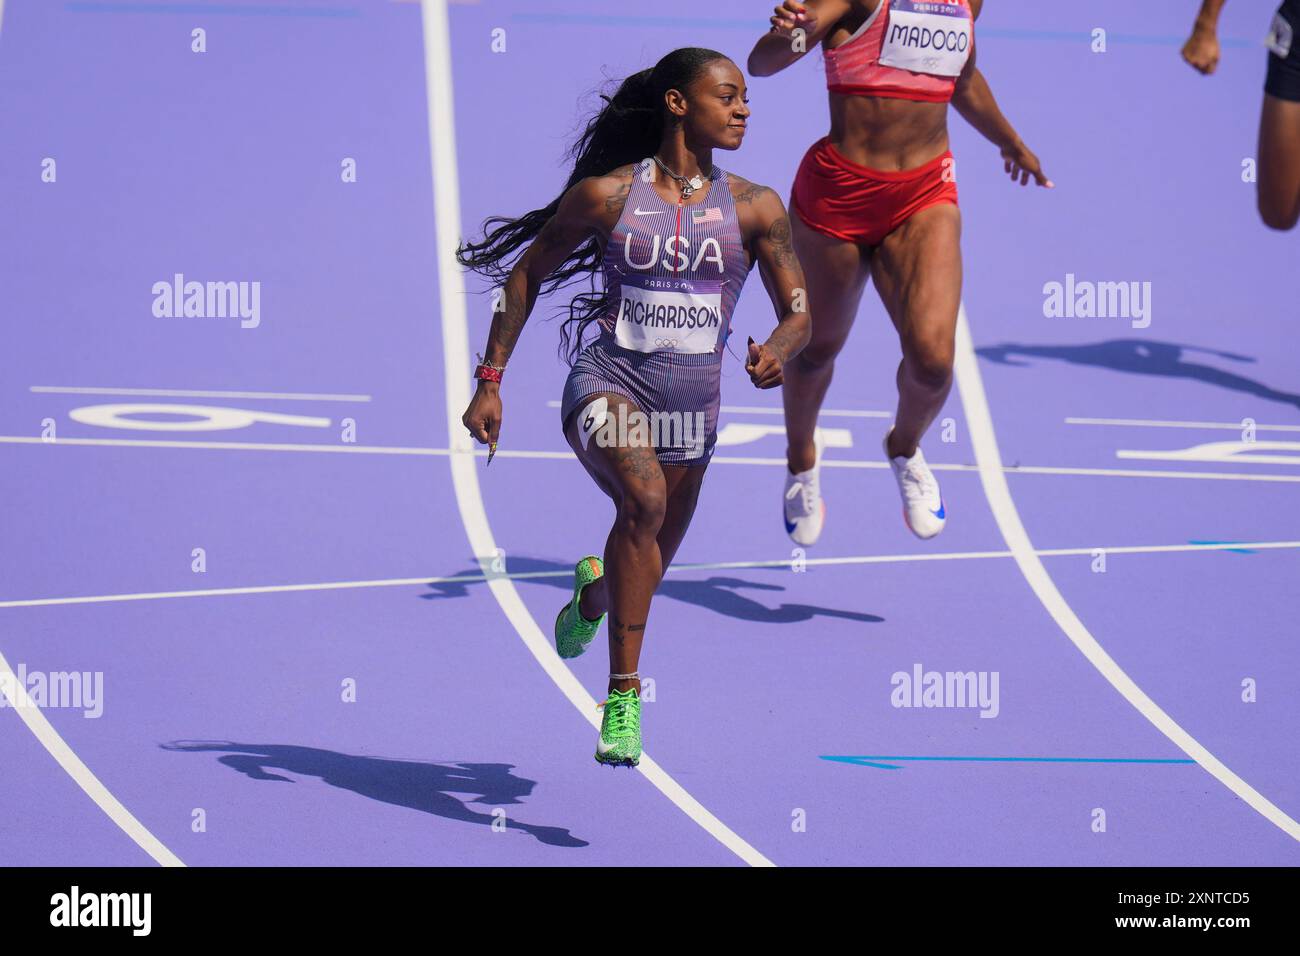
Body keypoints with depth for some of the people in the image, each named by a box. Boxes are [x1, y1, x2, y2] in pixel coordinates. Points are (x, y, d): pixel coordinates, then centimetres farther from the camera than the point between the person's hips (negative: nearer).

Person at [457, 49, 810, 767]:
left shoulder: (754, 207, 1)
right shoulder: (606, 193, -4)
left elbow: (798, 313, 3)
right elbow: (526, 276, 7)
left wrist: (778, 350, -21)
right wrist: (489, 383, 4)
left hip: (691, 404, 4)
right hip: (608, 383, -4)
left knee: (643, 575, 14)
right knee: (643, 499, -34)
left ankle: (592, 592, 55)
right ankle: (624, 694, -28)